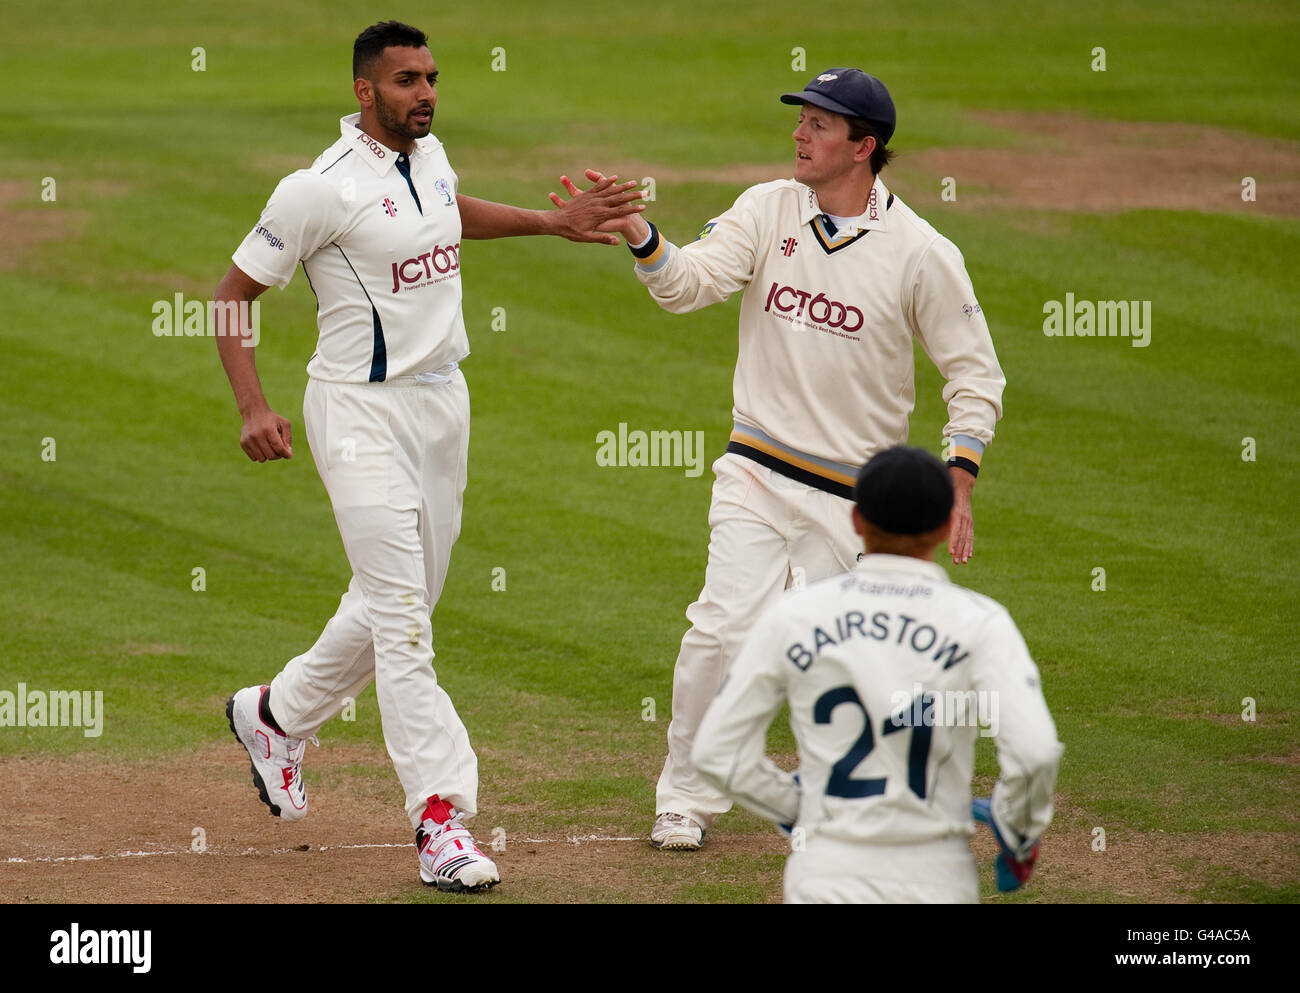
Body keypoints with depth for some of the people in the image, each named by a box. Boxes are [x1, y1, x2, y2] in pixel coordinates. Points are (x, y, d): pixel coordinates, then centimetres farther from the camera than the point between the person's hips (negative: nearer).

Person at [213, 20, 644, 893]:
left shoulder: (431, 157, 7)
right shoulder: (322, 189, -16)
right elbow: (234, 295, -11)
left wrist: (553, 223, 22)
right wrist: (253, 410, -22)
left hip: (442, 398, 8)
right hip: (363, 412, -8)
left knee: (402, 602, 16)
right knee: (401, 615, -12)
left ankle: (277, 716, 39)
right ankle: (442, 820, -13)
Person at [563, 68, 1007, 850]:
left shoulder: (921, 252, -7)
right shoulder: (769, 209, 1)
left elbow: (975, 374, -3)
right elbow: (688, 285, -12)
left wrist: (959, 482, -14)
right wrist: (639, 234, -31)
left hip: (849, 494, -2)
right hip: (755, 473, 2)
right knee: (723, 631, -11)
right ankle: (689, 799, 3)